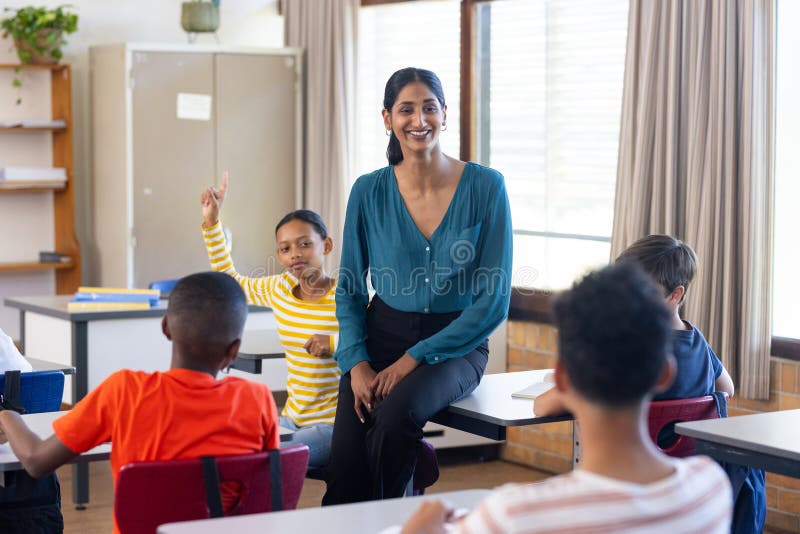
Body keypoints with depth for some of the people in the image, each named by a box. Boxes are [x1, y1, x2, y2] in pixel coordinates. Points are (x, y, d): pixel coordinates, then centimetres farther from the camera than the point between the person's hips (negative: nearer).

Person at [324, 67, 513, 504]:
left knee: (397, 413, -32)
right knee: (345, 463, -24)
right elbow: (350, 292, 7)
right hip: (382, 337, 2)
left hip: (456, 346, -1)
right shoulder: (369, 192, 0)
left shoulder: (485, 187, -7)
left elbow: (494, 302, -8)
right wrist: (356, 364, -10)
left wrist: (414, 357, -13)